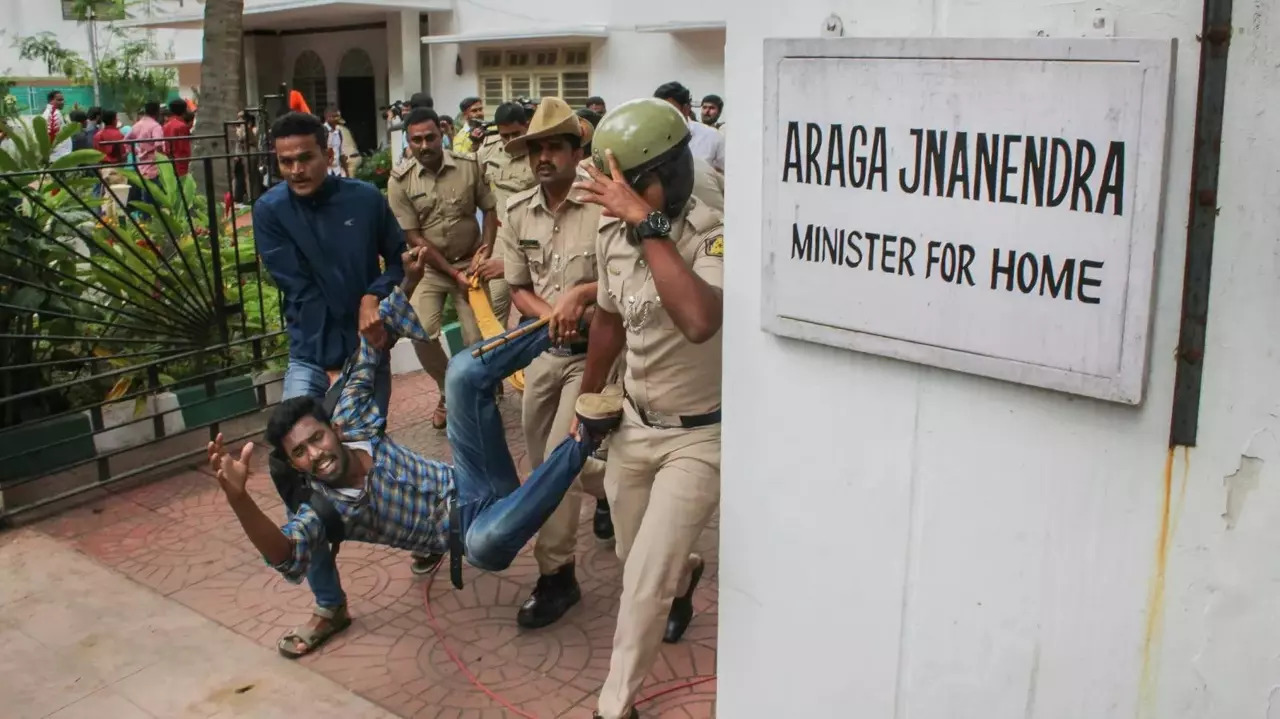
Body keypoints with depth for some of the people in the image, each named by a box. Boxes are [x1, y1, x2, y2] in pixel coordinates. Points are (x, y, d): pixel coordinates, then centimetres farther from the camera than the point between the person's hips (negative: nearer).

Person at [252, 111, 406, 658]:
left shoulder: (365, 199, -4)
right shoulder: (270, 211, -5)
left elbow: (399, 260, 7)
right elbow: (300, 291, -10)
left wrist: (375, 297, -14)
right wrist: (331, 365, -14)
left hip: (367, 352, 0)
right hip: (310, 355, 1)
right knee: (287, 463, -15)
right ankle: (329, 605, -3)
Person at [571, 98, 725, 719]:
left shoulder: (713, 236, -26)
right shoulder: (612, 236, -5)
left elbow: (700, 320, -47)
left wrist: (647, 223, -42)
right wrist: (588, 399, 24)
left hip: (701, 435, -6)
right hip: (634, 424, 7)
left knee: (644, 582, -5)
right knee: (635, 556, 24)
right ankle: (683, 575, 60)